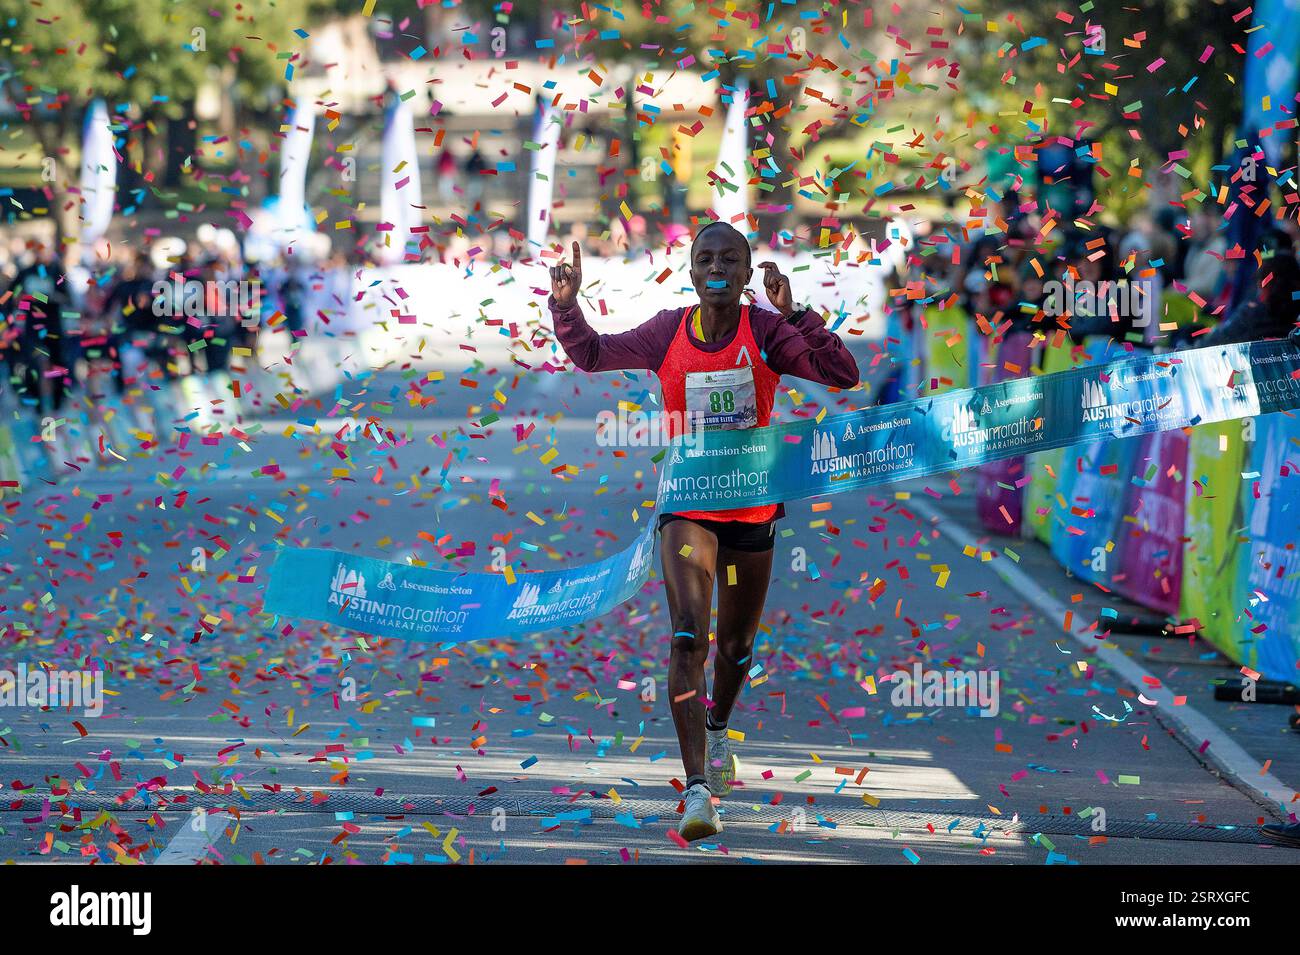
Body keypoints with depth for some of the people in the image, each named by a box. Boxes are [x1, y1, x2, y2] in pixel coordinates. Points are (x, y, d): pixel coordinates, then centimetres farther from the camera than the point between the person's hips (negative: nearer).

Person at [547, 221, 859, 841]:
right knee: (688, 634, -19)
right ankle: (697, 790, -26)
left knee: (735, 644, 18)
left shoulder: (766, 331, -9)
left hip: (752, 509, 1)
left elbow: (842, 374, -20)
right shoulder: (669, 333, -3)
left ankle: (717, 727, 53)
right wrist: (565, 305, -8)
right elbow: (592, 355, 9)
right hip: (687, 505, -1)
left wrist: (794, 314, -30)